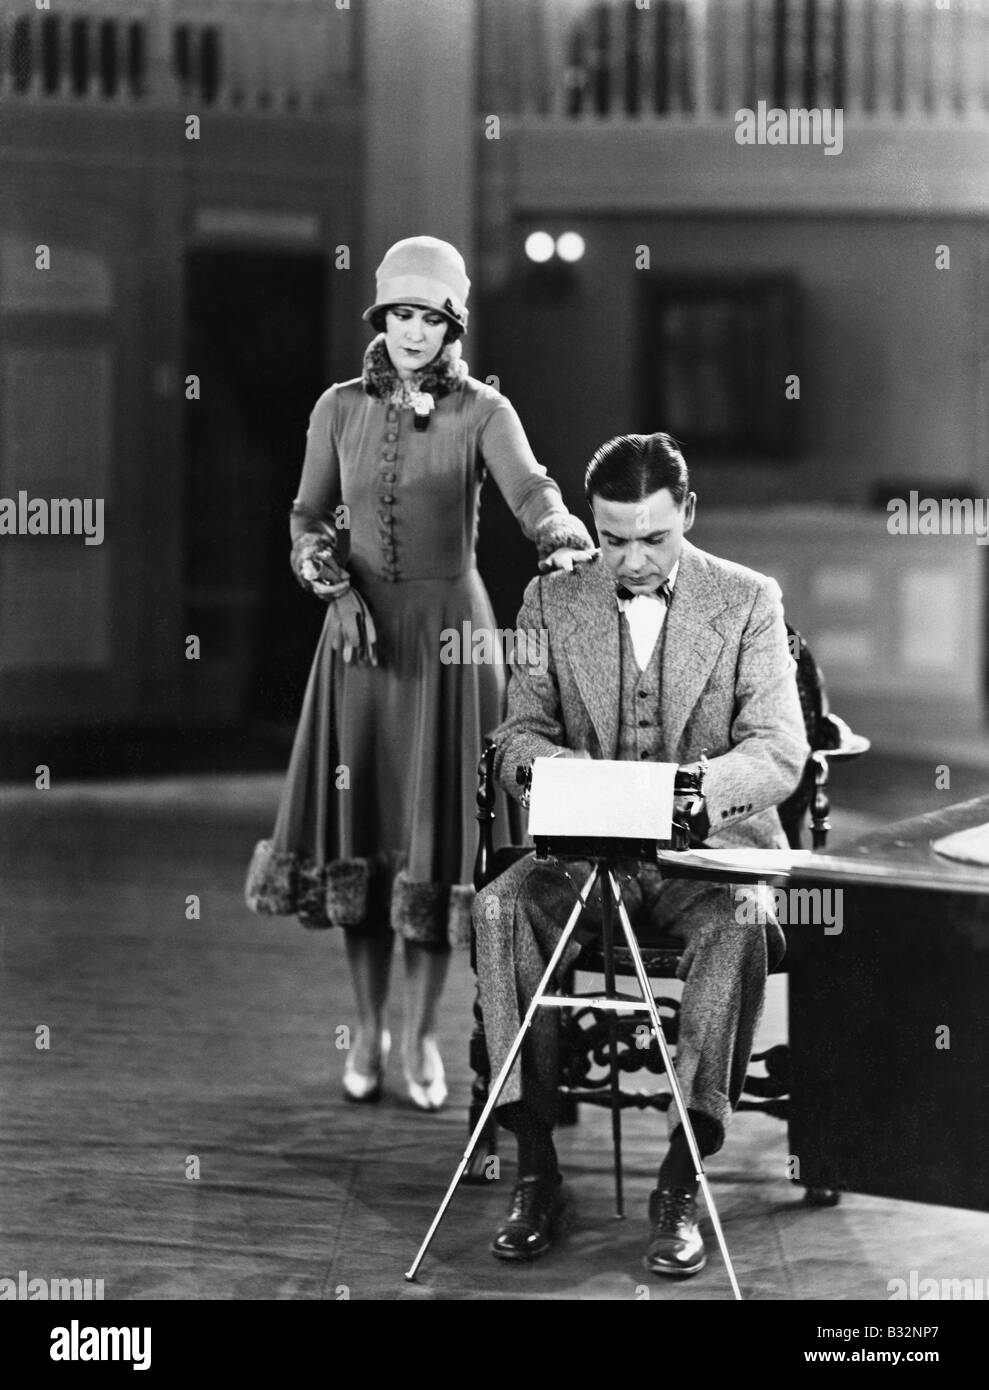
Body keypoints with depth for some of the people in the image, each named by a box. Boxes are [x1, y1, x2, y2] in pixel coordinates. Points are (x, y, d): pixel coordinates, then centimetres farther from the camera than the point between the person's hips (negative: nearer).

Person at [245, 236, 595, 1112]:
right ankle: (368, 1030, 16)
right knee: (359, 825, 4)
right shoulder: (341, 409, 5)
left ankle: (422, 1035, 10)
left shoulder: (482, 411, -2)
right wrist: (338, 591, -8)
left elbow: (533, 495, -17)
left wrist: (568, 554, -38)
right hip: (361, 630, 2)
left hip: (449, 631, -2)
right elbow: (309, 519, 9)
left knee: (436, 823, -1)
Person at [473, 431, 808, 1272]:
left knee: (739, 922, -35)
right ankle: (535, 1168, -24)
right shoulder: (551, 601, 8)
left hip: (709, 848, -2)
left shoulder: (749, 601, 1)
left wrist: (700, 789, -29)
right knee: (501, 908, -29)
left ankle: (681, 1184, -30)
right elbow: (519, 739, 5)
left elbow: (780, 750, -7)